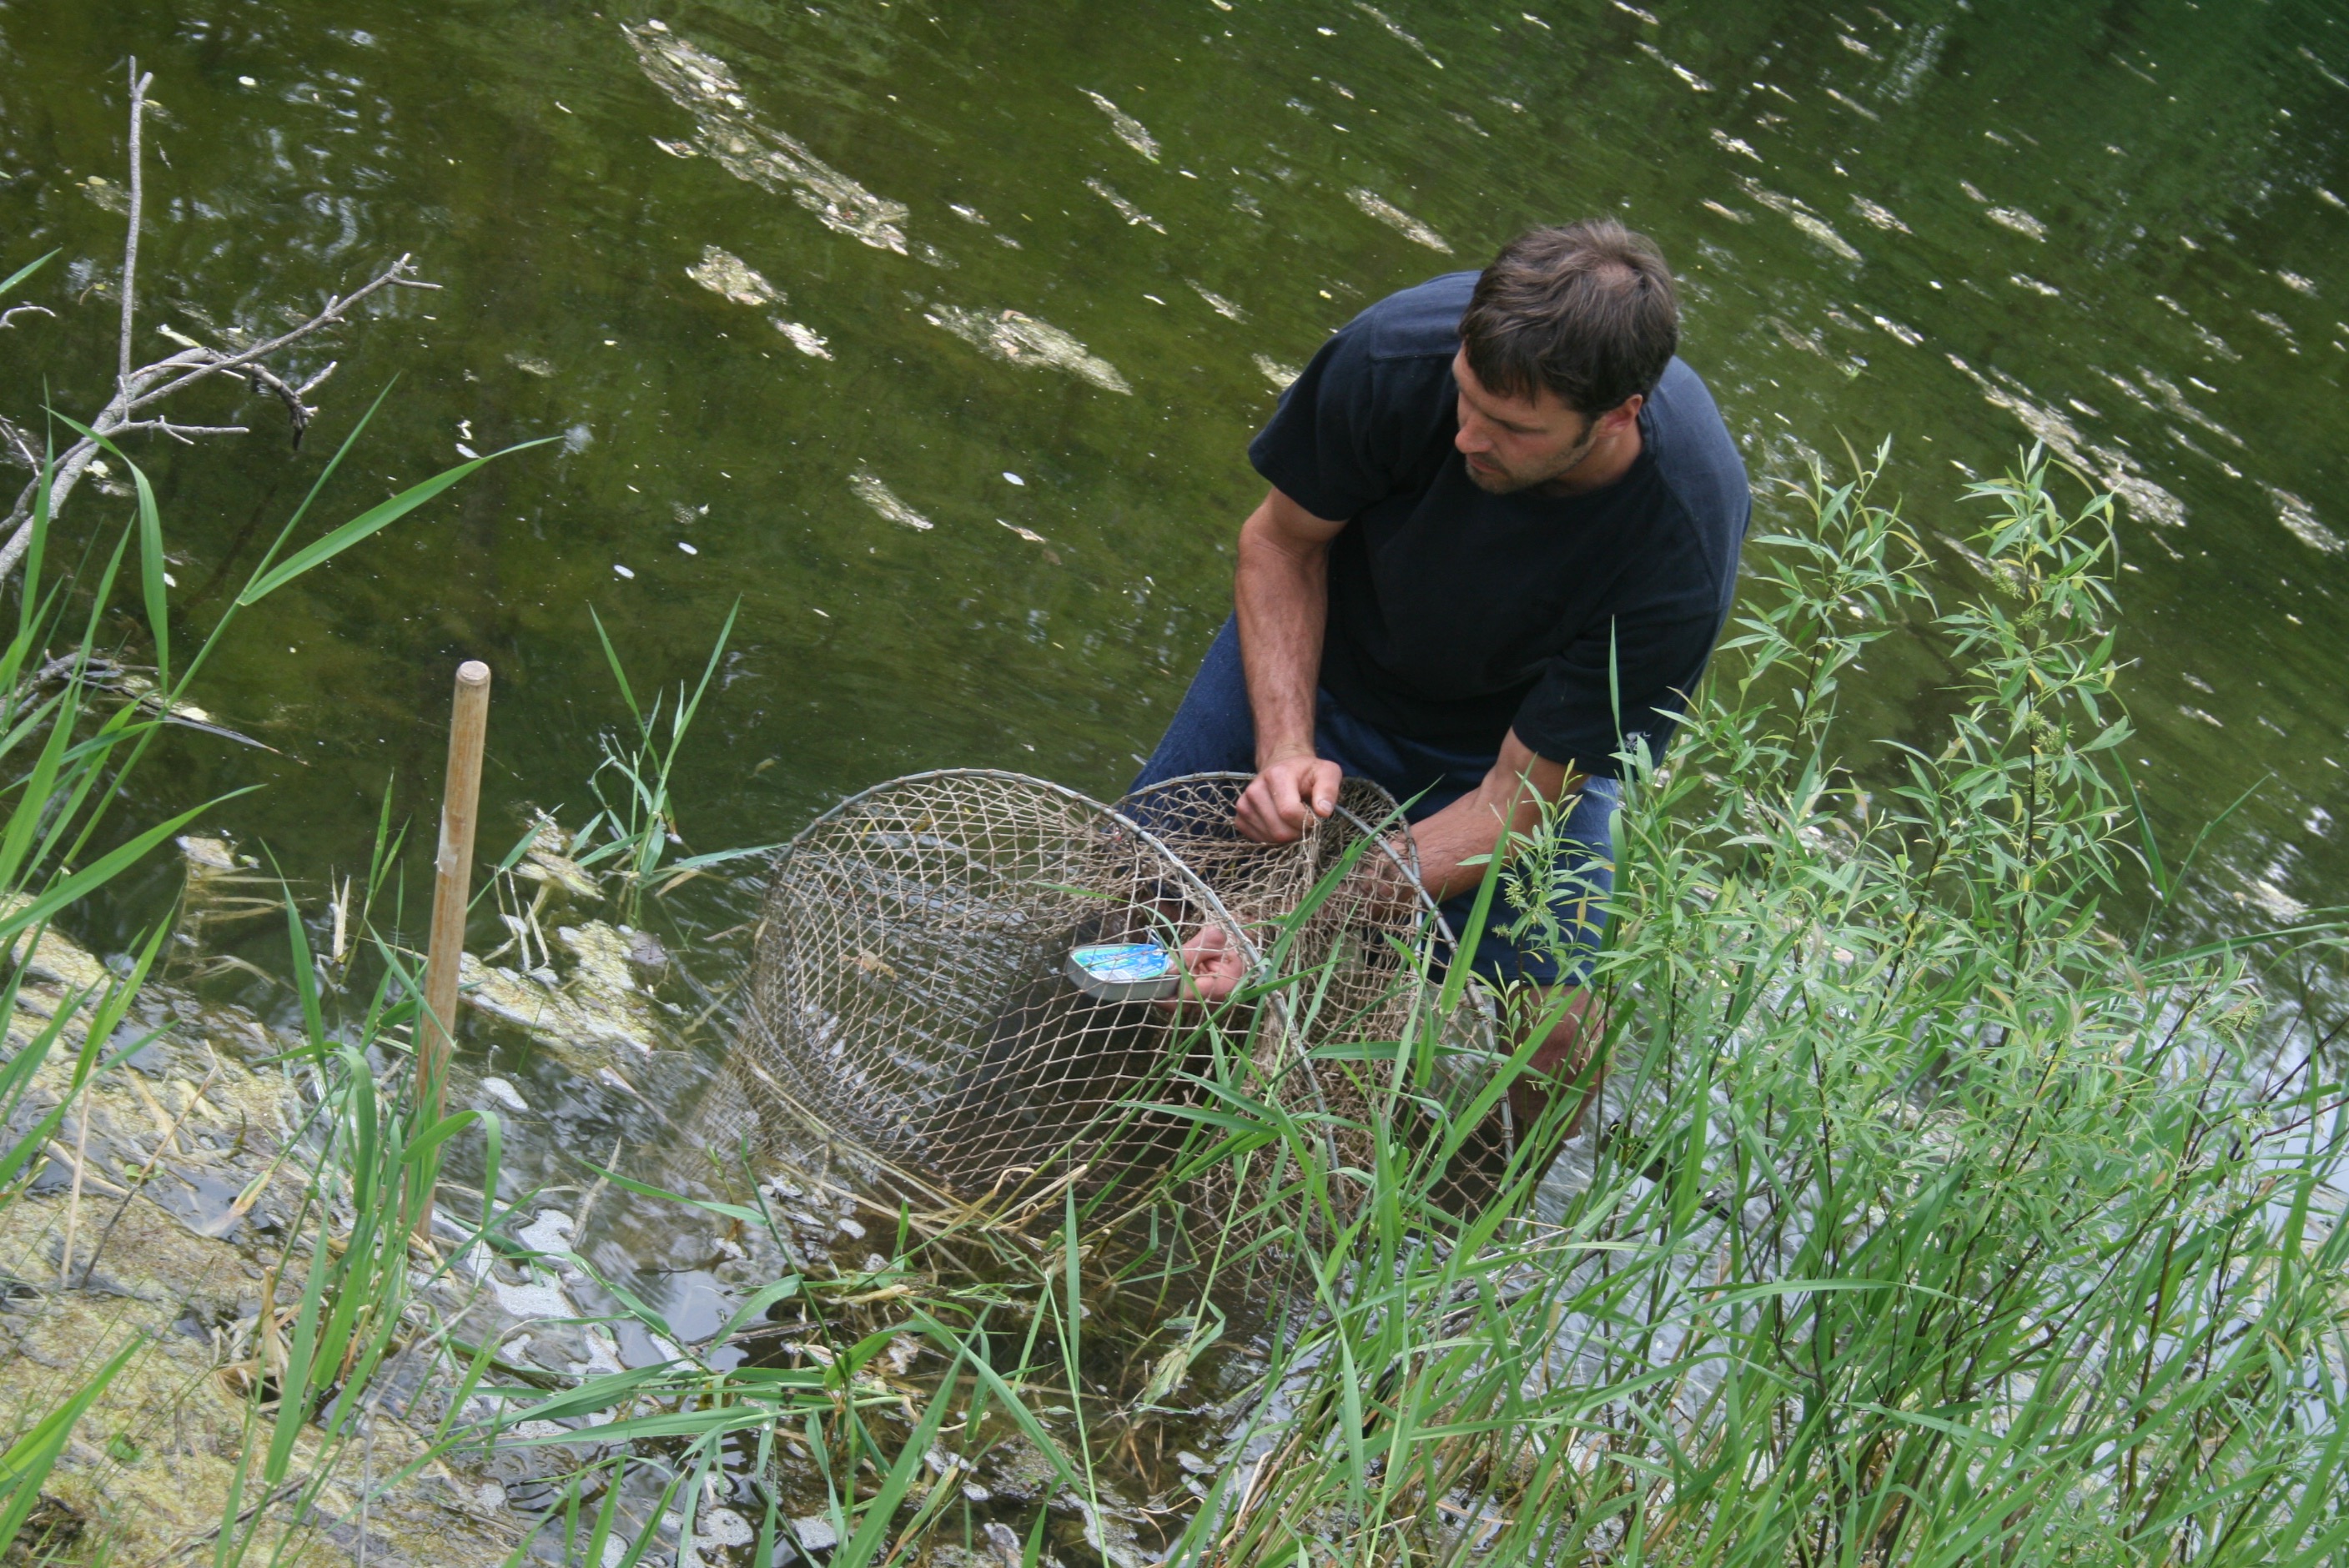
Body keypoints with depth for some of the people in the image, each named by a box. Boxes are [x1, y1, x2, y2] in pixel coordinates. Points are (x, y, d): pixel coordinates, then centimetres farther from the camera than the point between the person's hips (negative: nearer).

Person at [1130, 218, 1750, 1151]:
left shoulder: (1681, 550, -34)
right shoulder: (1399, 350, -30)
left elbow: (1520, 799, -27)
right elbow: (1280, 541, -10)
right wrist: (1286, 749, -25)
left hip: (1523, 736, -2)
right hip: (1323, 660, 2)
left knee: (1562, 1041, -17)